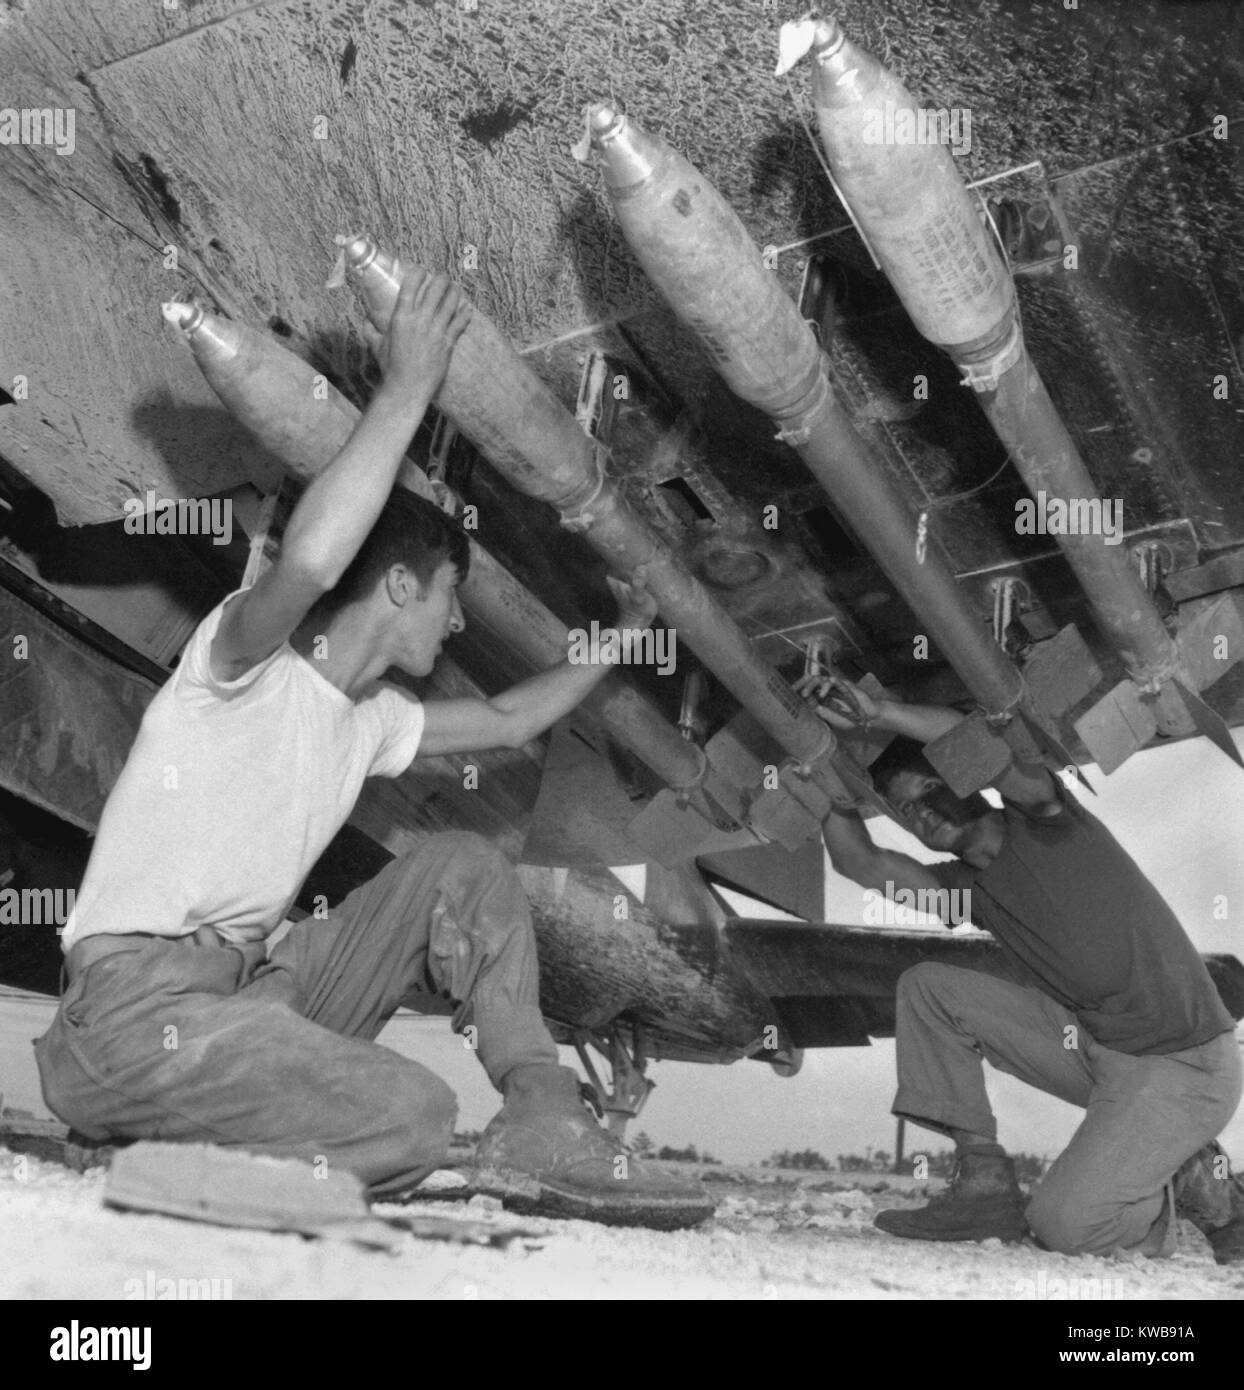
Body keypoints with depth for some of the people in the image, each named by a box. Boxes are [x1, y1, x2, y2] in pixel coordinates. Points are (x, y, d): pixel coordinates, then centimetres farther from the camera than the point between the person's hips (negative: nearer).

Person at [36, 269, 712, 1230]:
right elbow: (308, 562, -34)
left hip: (251, 988, 9)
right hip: (134, 1006, -9)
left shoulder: (369, 718, 17)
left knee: (463, 870, 1)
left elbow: (508, 720, 33)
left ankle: (542, 1128, -5)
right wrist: (405, 391, -26)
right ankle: (157, 1150, -7)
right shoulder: (247, 662, -9)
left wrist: (618, 639, 34)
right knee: (414, 1117, -27)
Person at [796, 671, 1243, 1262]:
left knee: (1061, 1226, -19)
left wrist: (877, 712, -24)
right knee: (925, 986, -5)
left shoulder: (1045, 822, -8)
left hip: (1186, 1065, -7)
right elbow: (859, 860, -2)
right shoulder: (964, 885, 11)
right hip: (1090, 1049, 7)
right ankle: (984, 1184, -5)